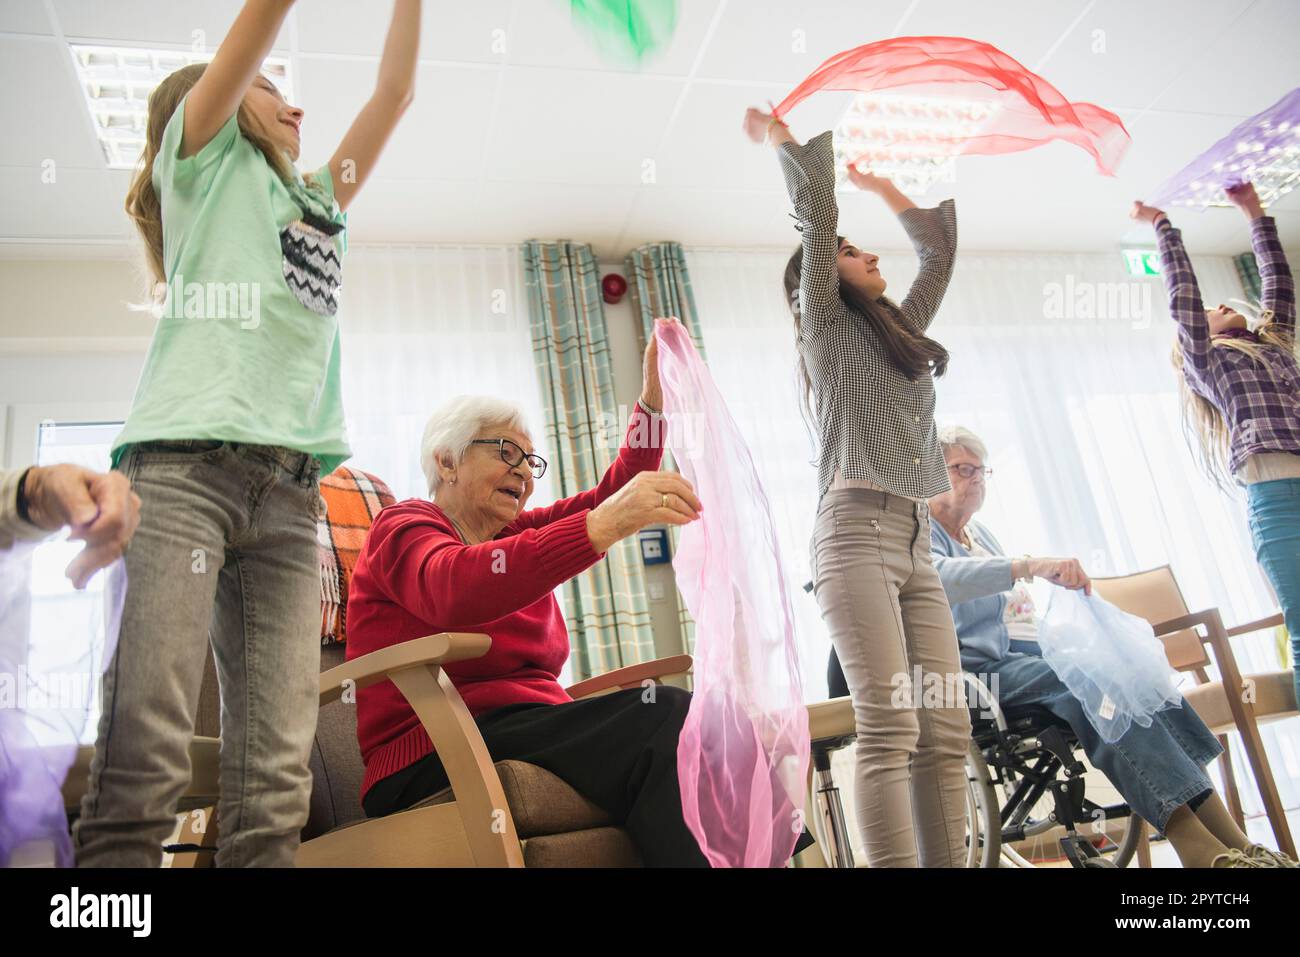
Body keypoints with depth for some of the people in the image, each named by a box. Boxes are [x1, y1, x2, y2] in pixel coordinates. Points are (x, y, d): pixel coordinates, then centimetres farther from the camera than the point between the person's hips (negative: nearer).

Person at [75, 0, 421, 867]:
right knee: (146, 753, -15)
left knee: (278, 778, -6)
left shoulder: (317, 202, 33)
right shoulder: (202, 157, 19)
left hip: (290, 494, 5)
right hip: (185, 467, -4)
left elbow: (396, 89, 32)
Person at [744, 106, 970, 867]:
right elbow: (817, 212, 5)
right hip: (857, 529, -7)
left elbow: (941, 246, 36)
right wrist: (781, 134, 17)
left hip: (916, 544, 7)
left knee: (947, 732, -2)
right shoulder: (827, 324, 10)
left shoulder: (903, 333, 28)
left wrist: (882, 185, 43)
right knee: (889, 728, -16)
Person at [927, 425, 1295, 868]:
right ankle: (1202, 850, -34)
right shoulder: (922, 532, -3)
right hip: (985, 666, -8)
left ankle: (1232, 843, -25)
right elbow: (939, 577, -27)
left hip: (1034, 652, 8)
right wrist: (1030, 565, -37)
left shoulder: (979, 531, 25)